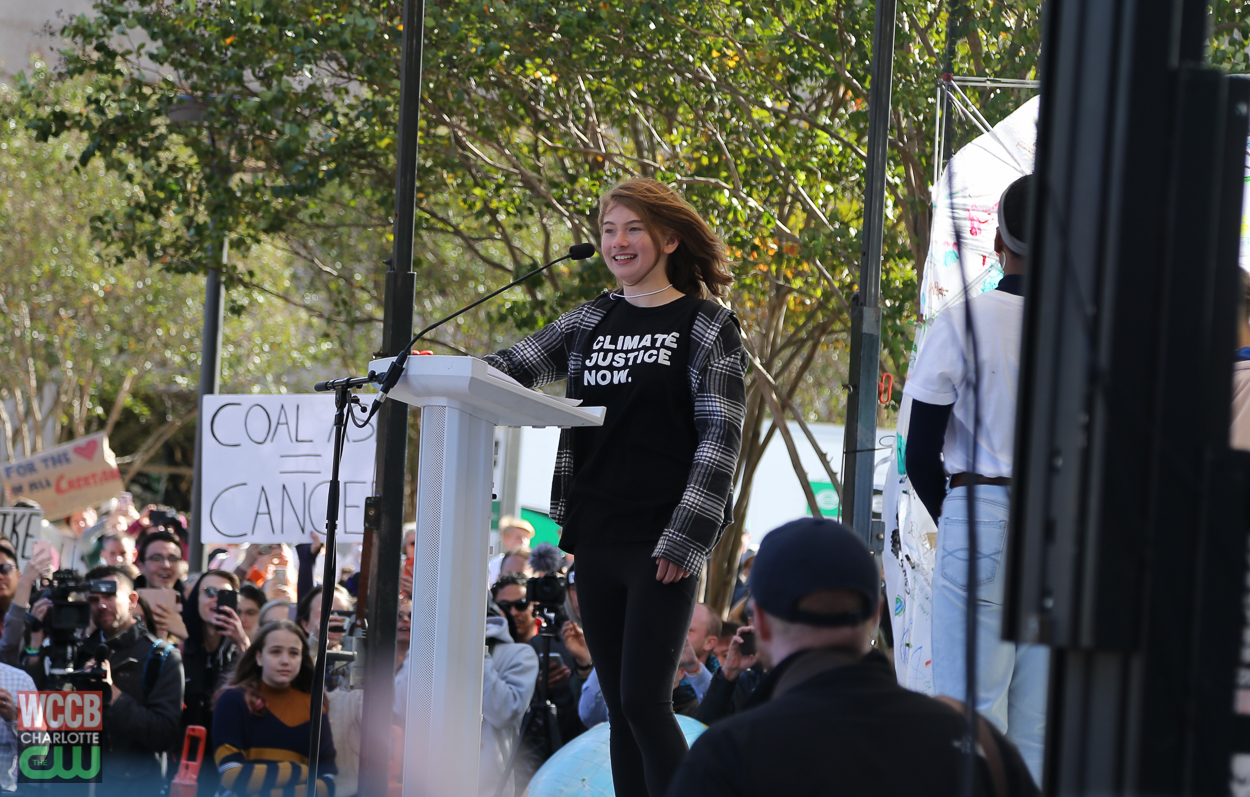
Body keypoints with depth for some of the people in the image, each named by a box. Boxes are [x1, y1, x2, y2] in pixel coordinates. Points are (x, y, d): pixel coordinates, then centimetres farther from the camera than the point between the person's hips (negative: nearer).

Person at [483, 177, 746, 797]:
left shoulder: (706, 326, -1)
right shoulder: (590, 322, 14)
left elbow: (721, 436, -7)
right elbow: (513, 367, 10)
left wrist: (684, 538, -14)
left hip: (662, 543, -6)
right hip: (597, 539, 6)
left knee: (644, 701, -13)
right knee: (619, 706, 7)